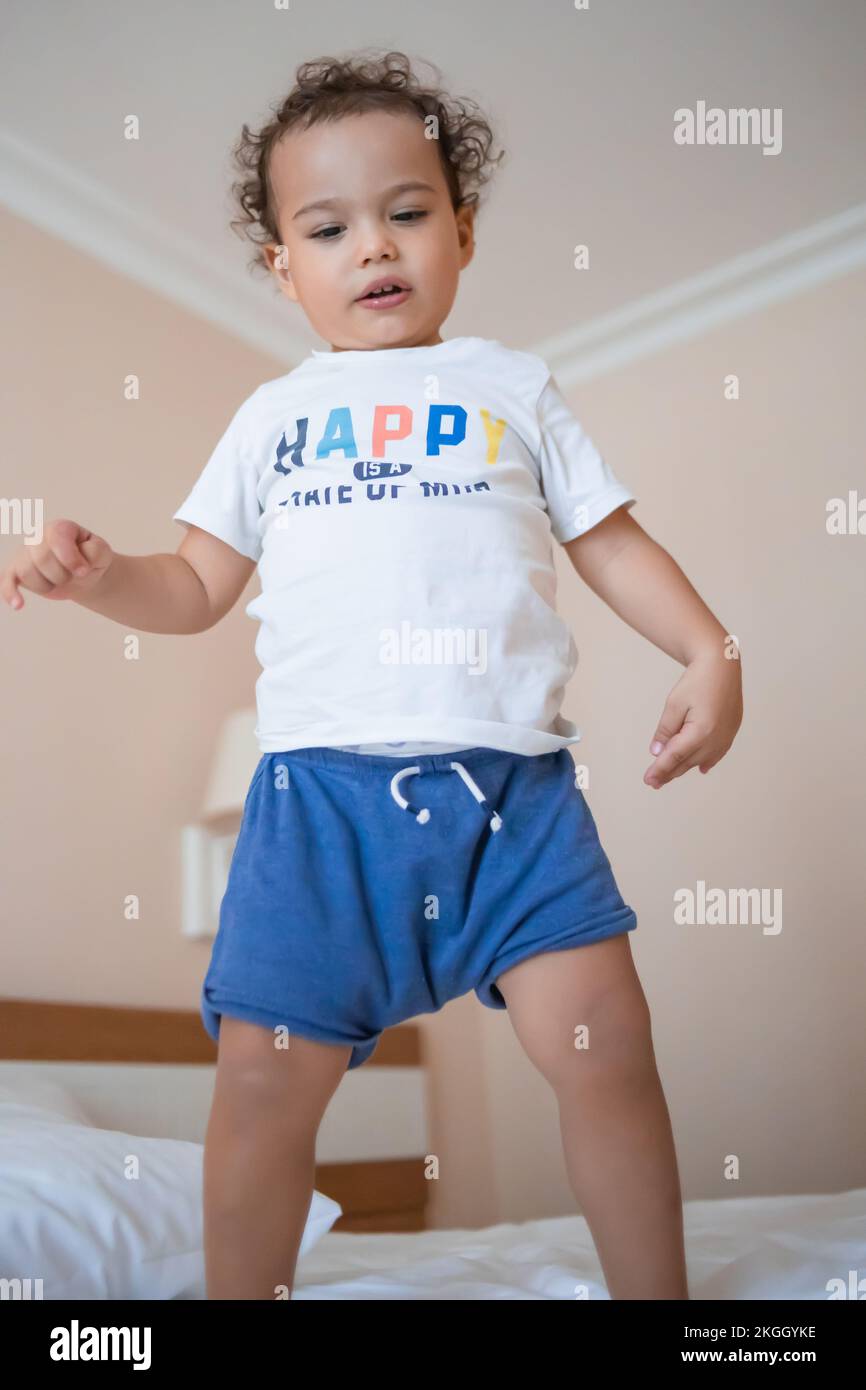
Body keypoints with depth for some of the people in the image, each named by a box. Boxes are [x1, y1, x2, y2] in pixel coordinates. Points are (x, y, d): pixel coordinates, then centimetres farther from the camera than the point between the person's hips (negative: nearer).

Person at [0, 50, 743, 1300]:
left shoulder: (513, 386, 15)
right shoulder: (274, 415, 16)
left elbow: (612, 541, 15)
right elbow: (198, 586, 17)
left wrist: (711, 651, 0)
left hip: (511, 782, 0)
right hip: (324, 786, 1)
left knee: (604, 1045, -7)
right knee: (267, 1077, -2)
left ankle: (657, 1292, 14)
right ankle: (242, 1291, 21)